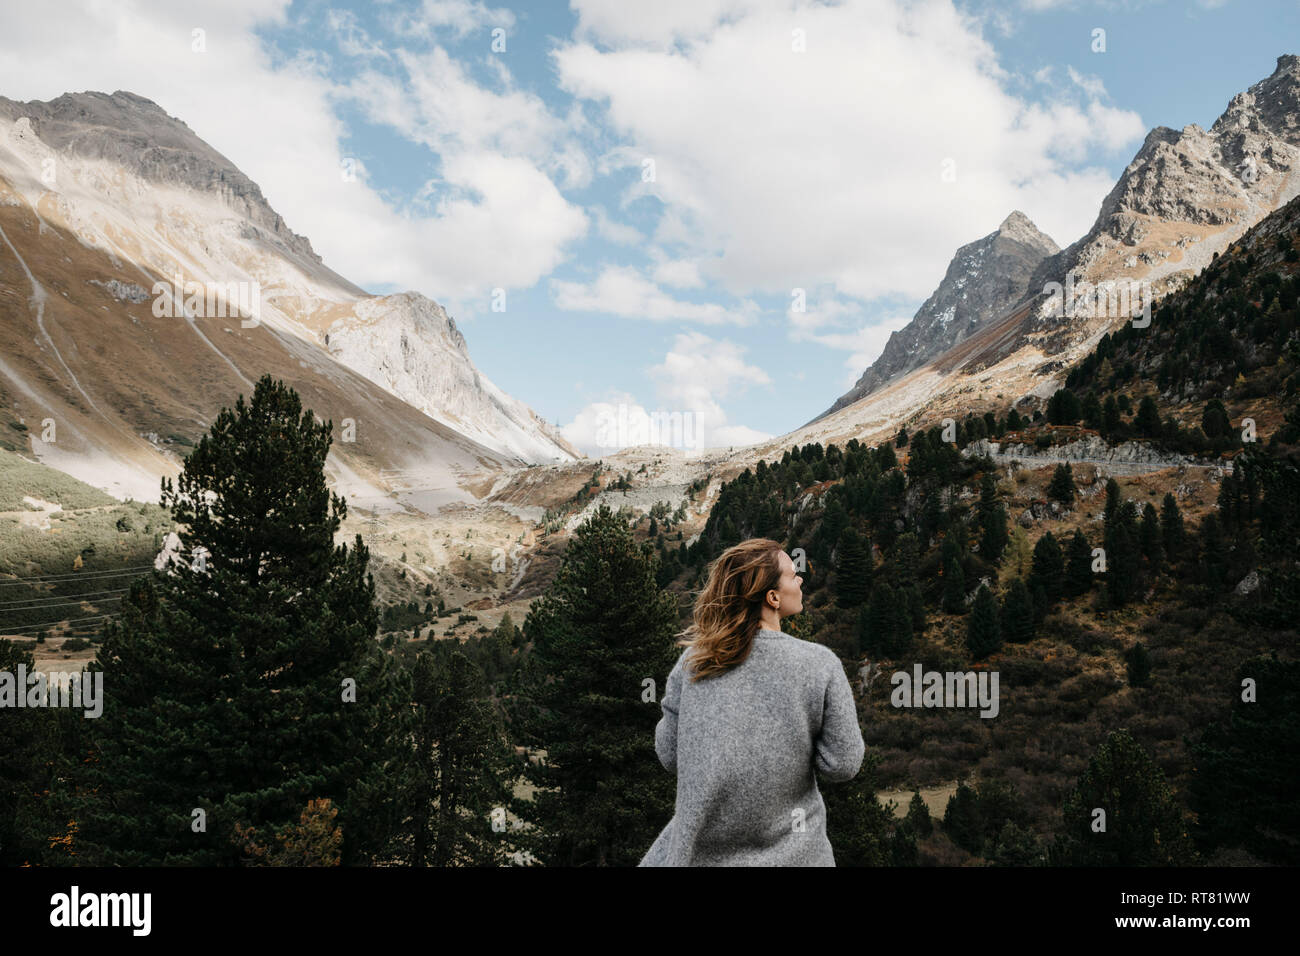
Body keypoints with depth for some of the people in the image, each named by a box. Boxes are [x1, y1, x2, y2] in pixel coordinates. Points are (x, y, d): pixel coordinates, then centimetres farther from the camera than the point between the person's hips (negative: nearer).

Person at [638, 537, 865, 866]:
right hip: (789, 850, -1)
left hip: (701, 844, 1)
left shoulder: (692, 662, -7)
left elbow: (670, 756, -1)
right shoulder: (820, 664, -12)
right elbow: (842, 765, -10)